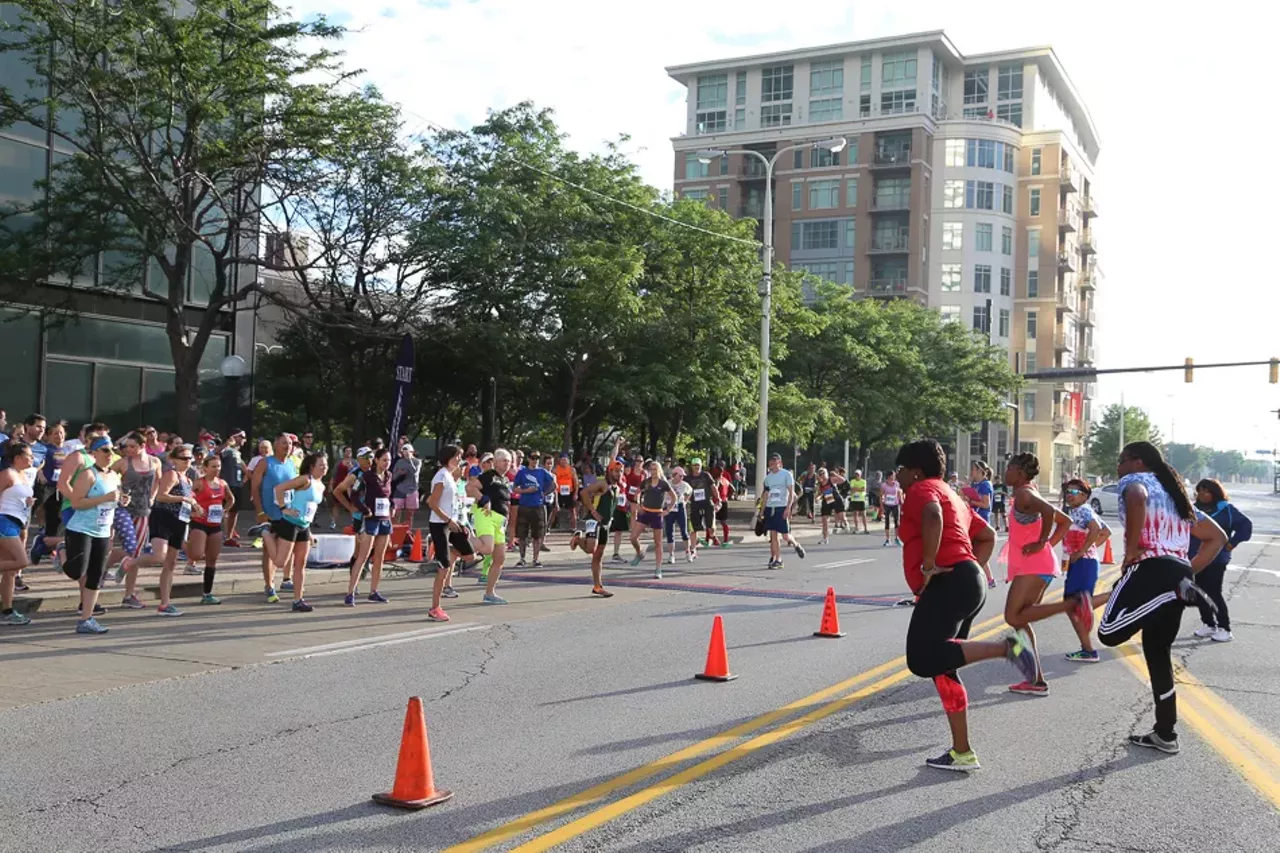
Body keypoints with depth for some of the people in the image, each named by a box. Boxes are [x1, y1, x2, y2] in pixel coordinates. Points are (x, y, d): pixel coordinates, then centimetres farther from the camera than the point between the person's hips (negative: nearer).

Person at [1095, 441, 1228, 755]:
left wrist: (1131, 551, -16)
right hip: (1178, 572, 9)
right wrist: (1189, 571, 21)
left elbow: (1137, 497, -23)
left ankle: (1177, 590, -28)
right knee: (1158, 652, 16)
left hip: (1152, 568, -9)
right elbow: (1217, 537, 29)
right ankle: (1165, 734, 19)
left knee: (1109, 632, -22)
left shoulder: (1133, 480, 5)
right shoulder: (1174, 493, 29)